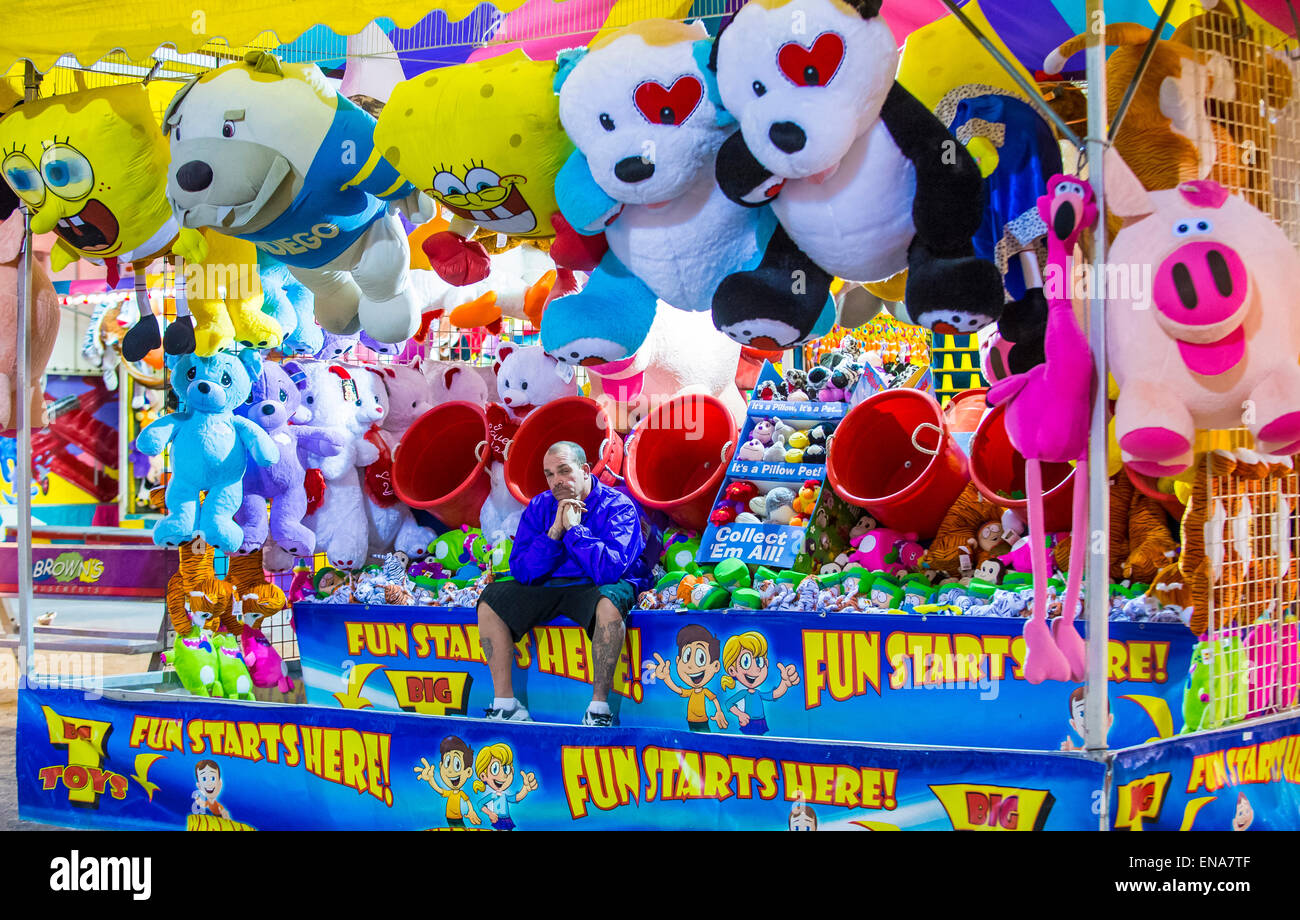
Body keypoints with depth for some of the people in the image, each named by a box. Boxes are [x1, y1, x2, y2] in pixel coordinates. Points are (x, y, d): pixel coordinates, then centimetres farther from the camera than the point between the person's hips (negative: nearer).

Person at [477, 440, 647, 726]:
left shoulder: (618, 507, -10)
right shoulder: (539, 508, 3)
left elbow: (610, 569, -24)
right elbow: (521, 571, -4)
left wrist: (574, 527, -21)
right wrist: (554, 532, -16)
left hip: (594, 587, -5)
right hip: (548, 587, 5)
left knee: (609, 601, -39)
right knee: (491, 599, -13)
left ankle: (599, 706, -33)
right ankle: (505, 703, -14)